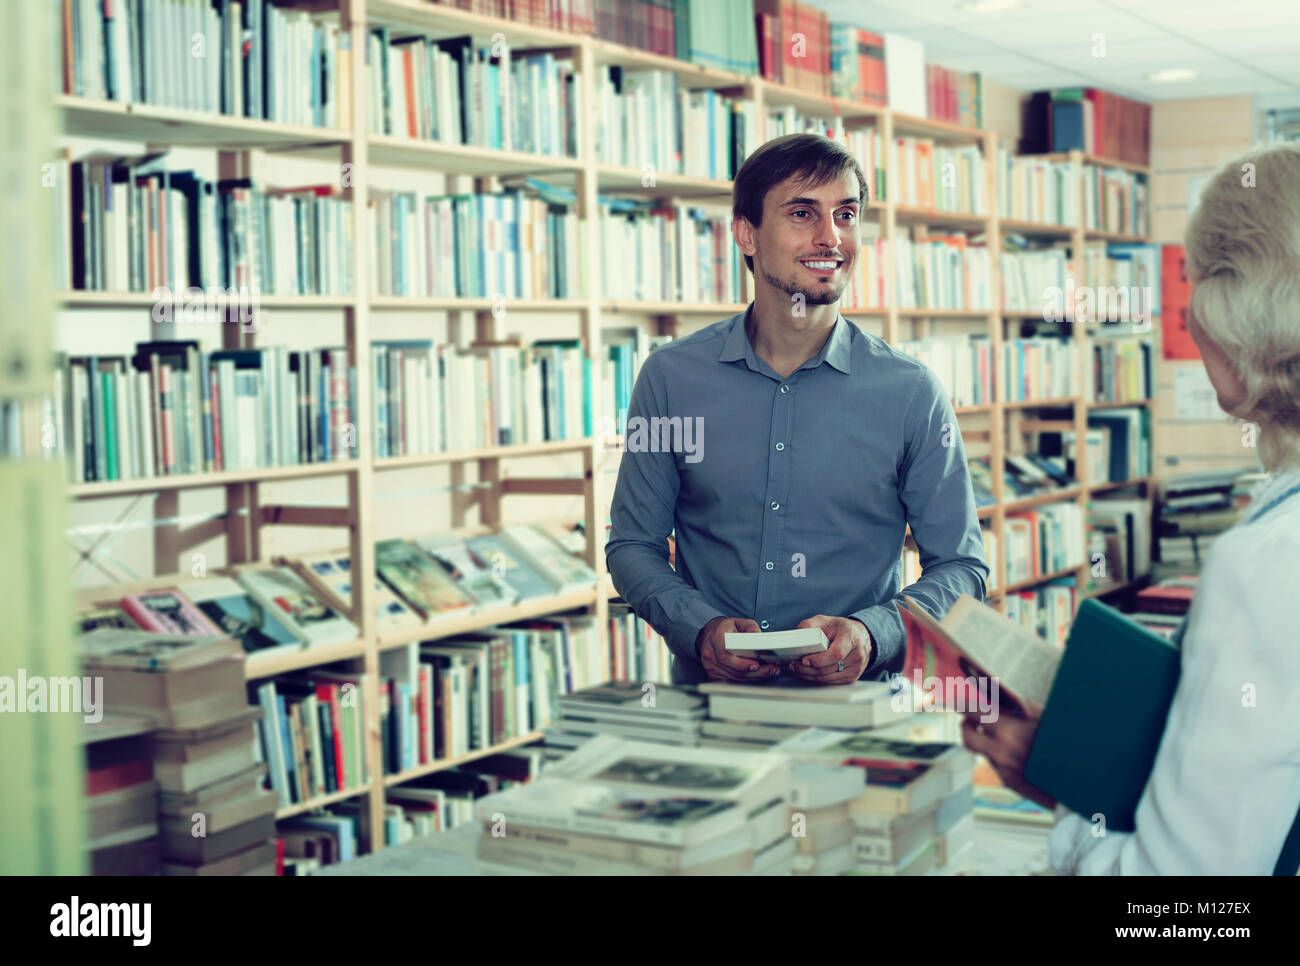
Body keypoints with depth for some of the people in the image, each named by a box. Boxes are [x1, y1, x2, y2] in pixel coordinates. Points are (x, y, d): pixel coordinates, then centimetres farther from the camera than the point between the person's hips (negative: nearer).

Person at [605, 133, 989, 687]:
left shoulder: (911, 393, 2)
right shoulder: (671, 378, 5)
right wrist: (701, 628, -8)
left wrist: (873, 634, -12)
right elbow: (633, 544, 11)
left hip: (858, 701, 0)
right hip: (708, 698, 0)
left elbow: (961, 566, 7)